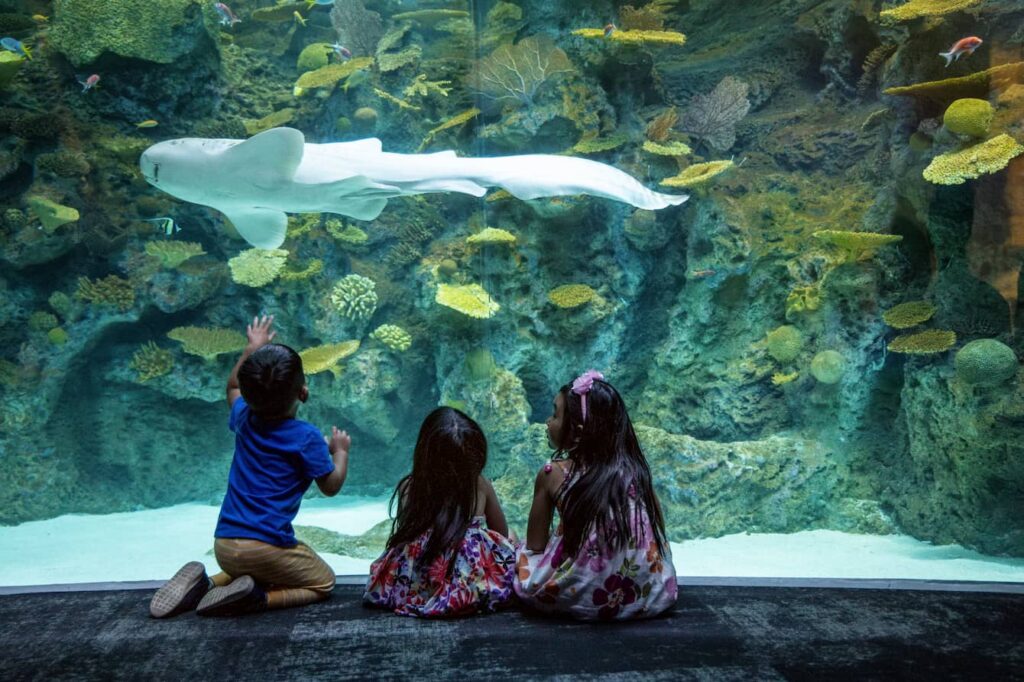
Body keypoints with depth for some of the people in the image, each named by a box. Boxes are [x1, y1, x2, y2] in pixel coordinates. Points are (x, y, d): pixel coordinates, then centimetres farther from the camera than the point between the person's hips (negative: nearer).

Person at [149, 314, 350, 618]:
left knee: (243, 571, 36)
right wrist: (340, 451, 14)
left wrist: (252, 349, 34)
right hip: (267, 546, -6)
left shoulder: (245, 419, 5)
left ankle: (203, 585, 6)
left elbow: (232, 388, 28)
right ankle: (256, 599, -10)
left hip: (224, 545, 6)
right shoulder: (307, 437, -12)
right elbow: (331, 487, -1)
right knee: (322, 583, 13)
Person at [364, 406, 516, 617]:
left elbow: (402, 535, 9)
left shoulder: (408, 488, -5)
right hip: (473, 589, -1)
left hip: (413, 589, 1)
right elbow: (502, 534, 11)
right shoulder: (480, 486, -6)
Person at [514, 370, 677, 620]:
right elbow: (659, 534, 7)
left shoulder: (553, 474, -7)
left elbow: (536, 545, 0)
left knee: (521, 554, 22)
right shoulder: (634, 468, 1)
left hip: (583, 599, -3)